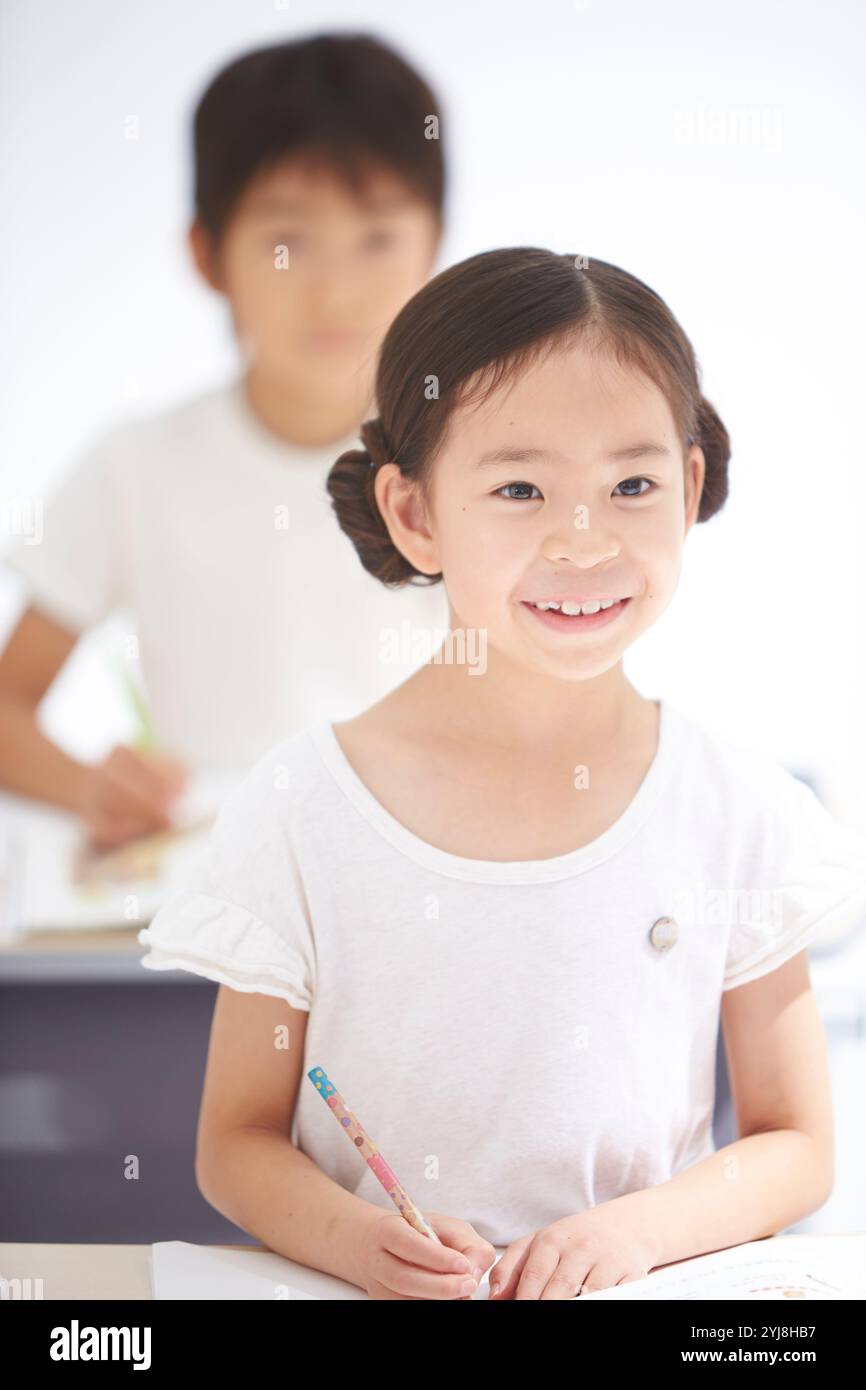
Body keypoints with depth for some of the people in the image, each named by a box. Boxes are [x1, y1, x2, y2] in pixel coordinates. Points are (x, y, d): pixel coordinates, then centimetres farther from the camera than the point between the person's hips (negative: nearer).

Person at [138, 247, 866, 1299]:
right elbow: (236, 1144, 3)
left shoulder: (742, 812, -1)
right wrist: (353, 1238, -17)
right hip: (367, 1301, 0)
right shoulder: (300, 810, -4)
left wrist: (639, 1229, -11)